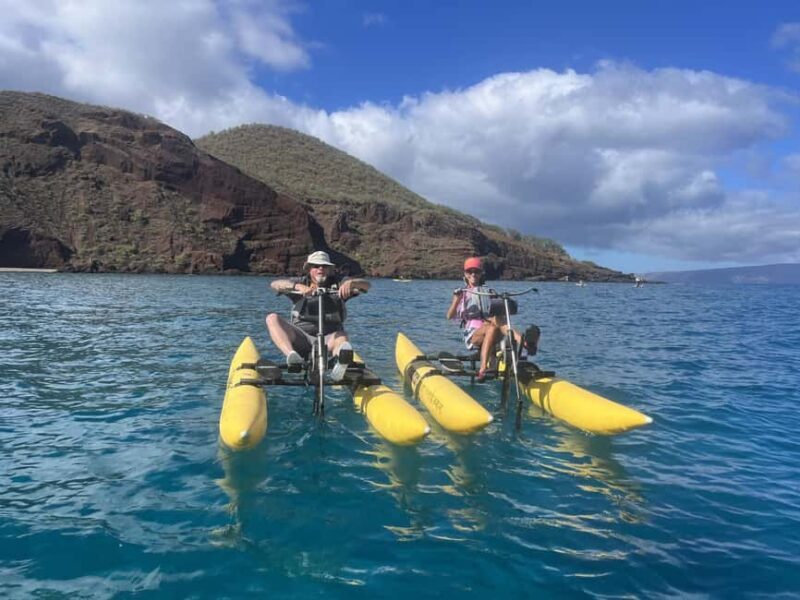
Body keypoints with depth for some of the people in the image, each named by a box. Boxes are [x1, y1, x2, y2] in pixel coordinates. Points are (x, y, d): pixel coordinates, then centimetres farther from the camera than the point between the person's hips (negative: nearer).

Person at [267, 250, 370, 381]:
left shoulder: (337, 284, 11)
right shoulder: (301, 282, 12)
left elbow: (366, 285, -2)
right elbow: (275, 284, -6)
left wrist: (350, 283, -25)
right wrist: (298, 287, -25)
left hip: (329, 338, -1)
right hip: (301, 338, 1)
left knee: (341, 337, -34)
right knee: (272, 318, -20)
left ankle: (342, 355, -70)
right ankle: (291, 355, -43)